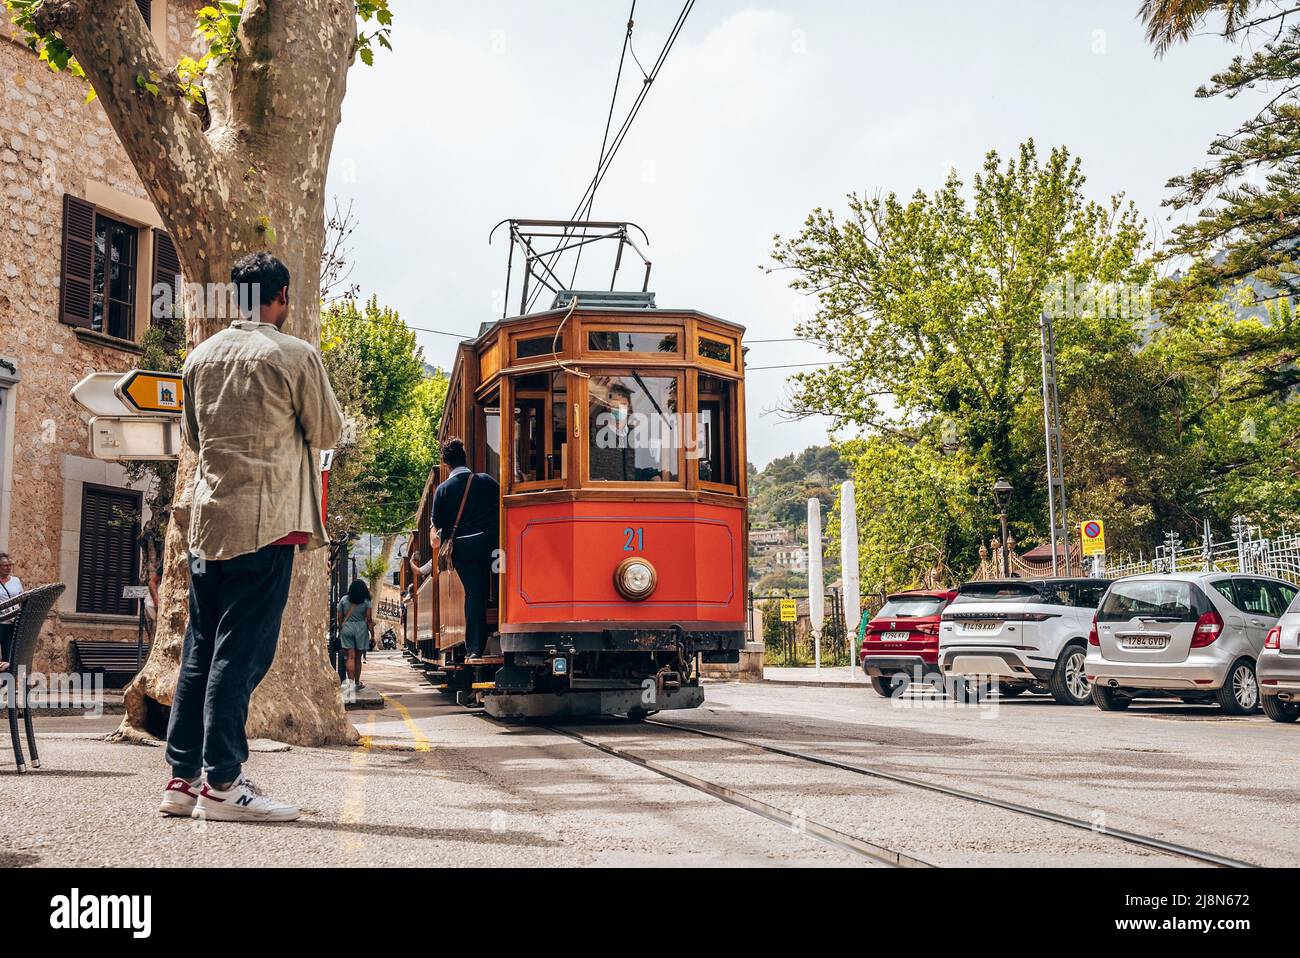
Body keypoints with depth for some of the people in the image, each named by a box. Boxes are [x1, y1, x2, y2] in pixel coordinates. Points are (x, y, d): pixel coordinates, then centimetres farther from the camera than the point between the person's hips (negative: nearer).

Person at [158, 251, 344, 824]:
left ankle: (183, 778, 14)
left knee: (200, 650, 10)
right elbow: (327, 434, 1)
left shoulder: (201, 357, 12)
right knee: (241, 652, -5)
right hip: (265, 521, -6)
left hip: (207, 519, 6)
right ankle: (221, 785, -3)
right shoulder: (295, 355, -7)